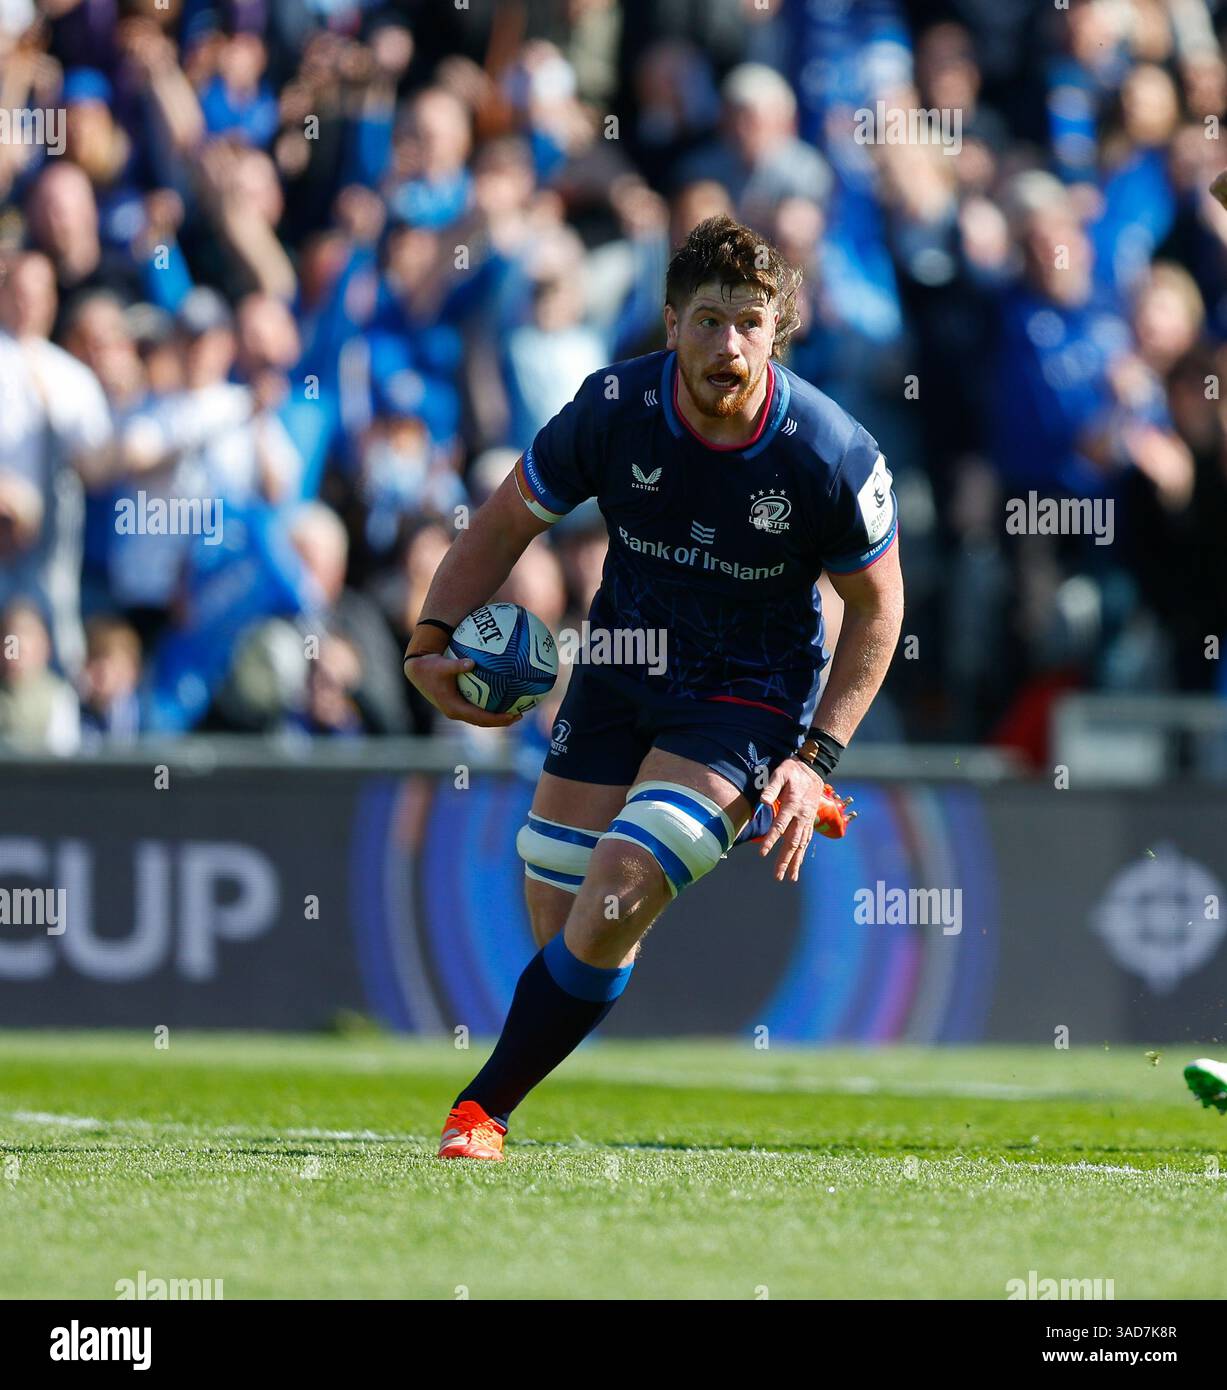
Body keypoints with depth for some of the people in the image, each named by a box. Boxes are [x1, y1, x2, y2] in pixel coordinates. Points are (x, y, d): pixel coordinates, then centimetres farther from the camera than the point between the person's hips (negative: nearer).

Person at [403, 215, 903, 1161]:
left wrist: (815, 756, -13)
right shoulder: (614, 409, -17)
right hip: (622, 663, 4)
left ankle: (484, 1109, -11)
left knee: (618, 893, -23)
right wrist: (433, 640, -11)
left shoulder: (834, 455, -22)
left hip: (752, 692, -4)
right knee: (561, 927, 6)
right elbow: (507, 522, 0)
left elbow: (877, 605, -6)